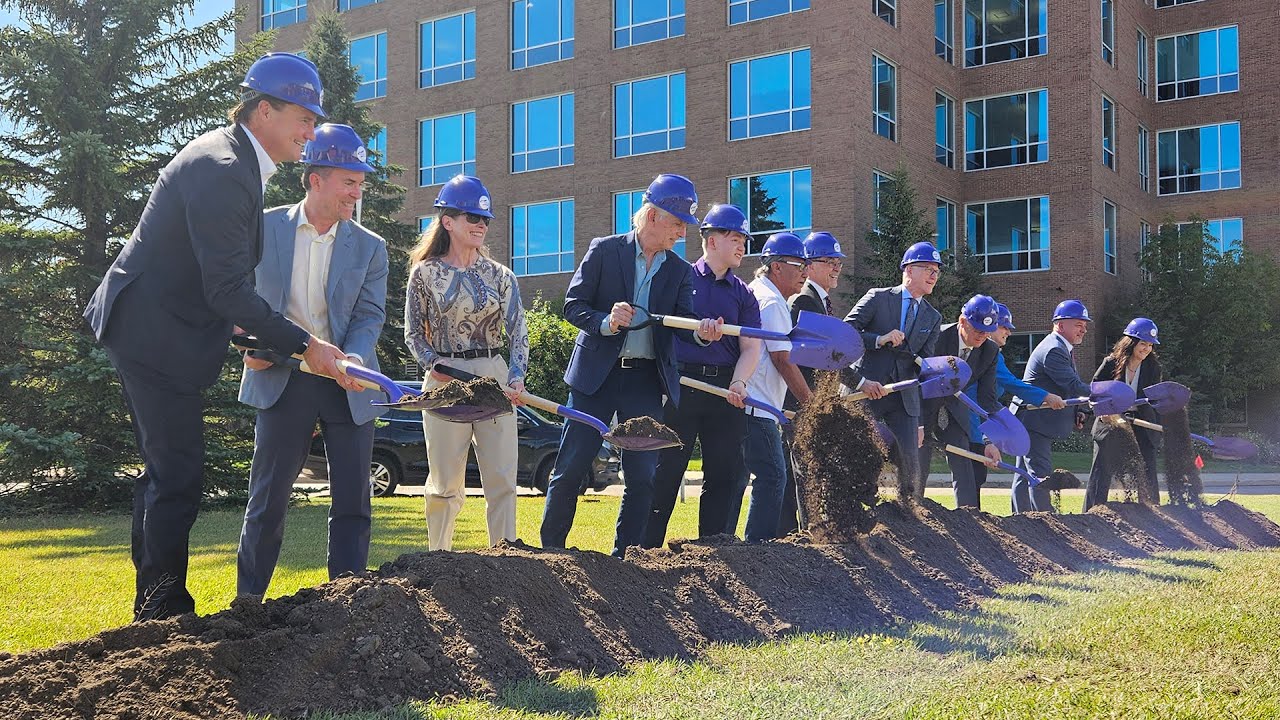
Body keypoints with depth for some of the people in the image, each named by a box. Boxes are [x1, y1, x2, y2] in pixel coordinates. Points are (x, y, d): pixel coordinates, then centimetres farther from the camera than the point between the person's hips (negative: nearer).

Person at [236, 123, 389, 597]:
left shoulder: (369, 248, 5)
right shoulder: (265, 228, 2)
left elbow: (370, 315, -1)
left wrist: (355, 358, -21)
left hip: (348, 385, 2)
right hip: (282, 380, -1)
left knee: (353, 500, 3)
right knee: (268, 497, 4)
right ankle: (247, 600, 17)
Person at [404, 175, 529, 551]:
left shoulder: (500, 275, 7)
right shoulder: (425, 273, 2)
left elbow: (517, 331, 0)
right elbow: (413, 333, 5)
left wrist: (516, 376, -16)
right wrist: (432, 362, -14)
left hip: (494, 378, 2)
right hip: (444, 382, -2)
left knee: (502, 479, 1)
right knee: (446, 483, 2)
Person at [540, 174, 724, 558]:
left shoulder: (681, 272, 9)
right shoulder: (604, 250, 0)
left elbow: (683, 322, -2)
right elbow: (573, 305, -3)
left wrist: (702, 332, -25)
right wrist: (605, 323, -22)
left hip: (647, 380, 3)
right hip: (597, 373, -3)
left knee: (641, 476, 3)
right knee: (570, 468, 0)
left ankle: (625, 556, 15)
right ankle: (550, 549, 12)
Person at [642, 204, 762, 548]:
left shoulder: (743, 294, 13)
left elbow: (750, 347, 4)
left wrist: (739, 383, -14)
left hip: (726, 390, 4)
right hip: (681, 383, -4)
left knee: (723, 474, 6)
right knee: (666, 470, -3)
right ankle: (648, 548, 3)